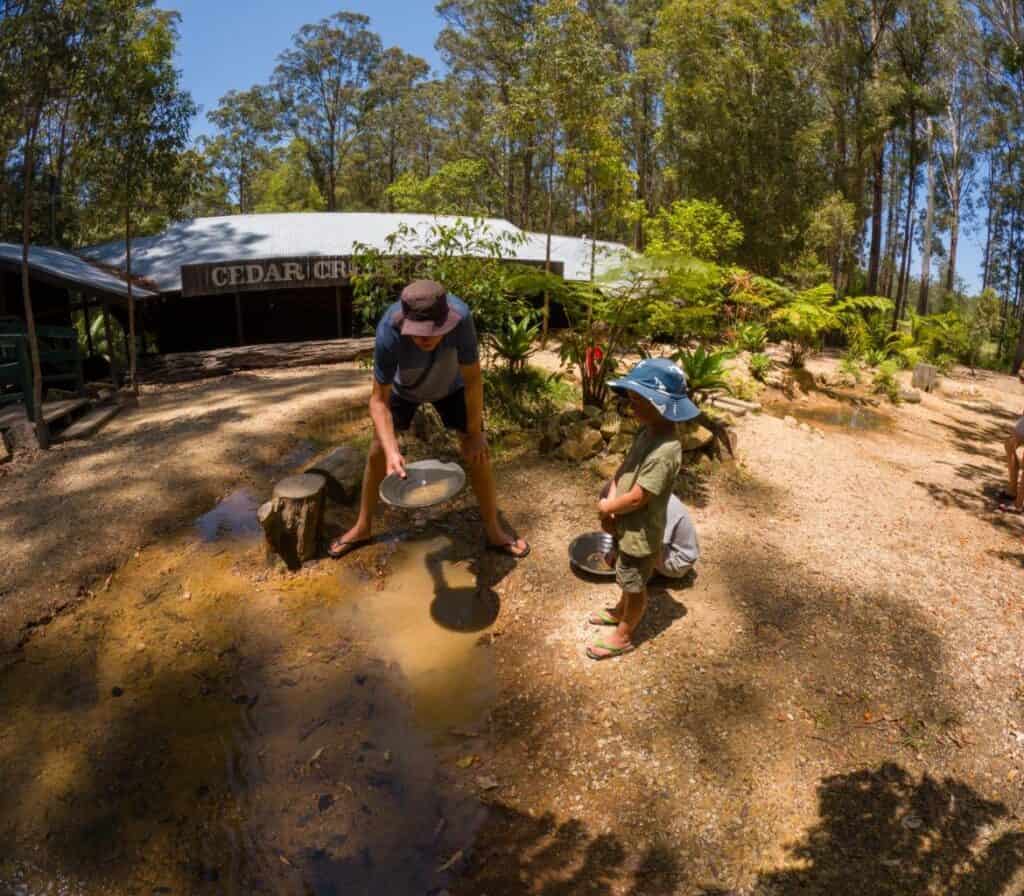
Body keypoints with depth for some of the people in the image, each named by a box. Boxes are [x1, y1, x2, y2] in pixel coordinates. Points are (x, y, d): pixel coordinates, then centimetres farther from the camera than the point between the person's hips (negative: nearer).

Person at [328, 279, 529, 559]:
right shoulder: (389, 332, -41)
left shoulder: (460, 317, -43)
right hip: (403, 388, 0)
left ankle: (494, 531, 13)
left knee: (477, 452, -5)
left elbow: (473, 379, -29)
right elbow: (379, 400, -32)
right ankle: (362, 528, 24)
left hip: (450, 385, 0)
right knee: (378, 451, 4)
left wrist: (475, 433, -21)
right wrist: (391, 451, -44)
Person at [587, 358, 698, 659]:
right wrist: (610, 501, -13)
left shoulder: (665, 451, -33)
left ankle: (623, 637, 35)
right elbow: (624, 468, 2)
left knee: (635, 585, 15)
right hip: (626, 525, 8)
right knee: (628, 579, 30)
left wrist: (607, 507, -12)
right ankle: (620, 612, 54)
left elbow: (637, 498, -28)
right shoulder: (647, 432, -4)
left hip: (641, 533, -8)